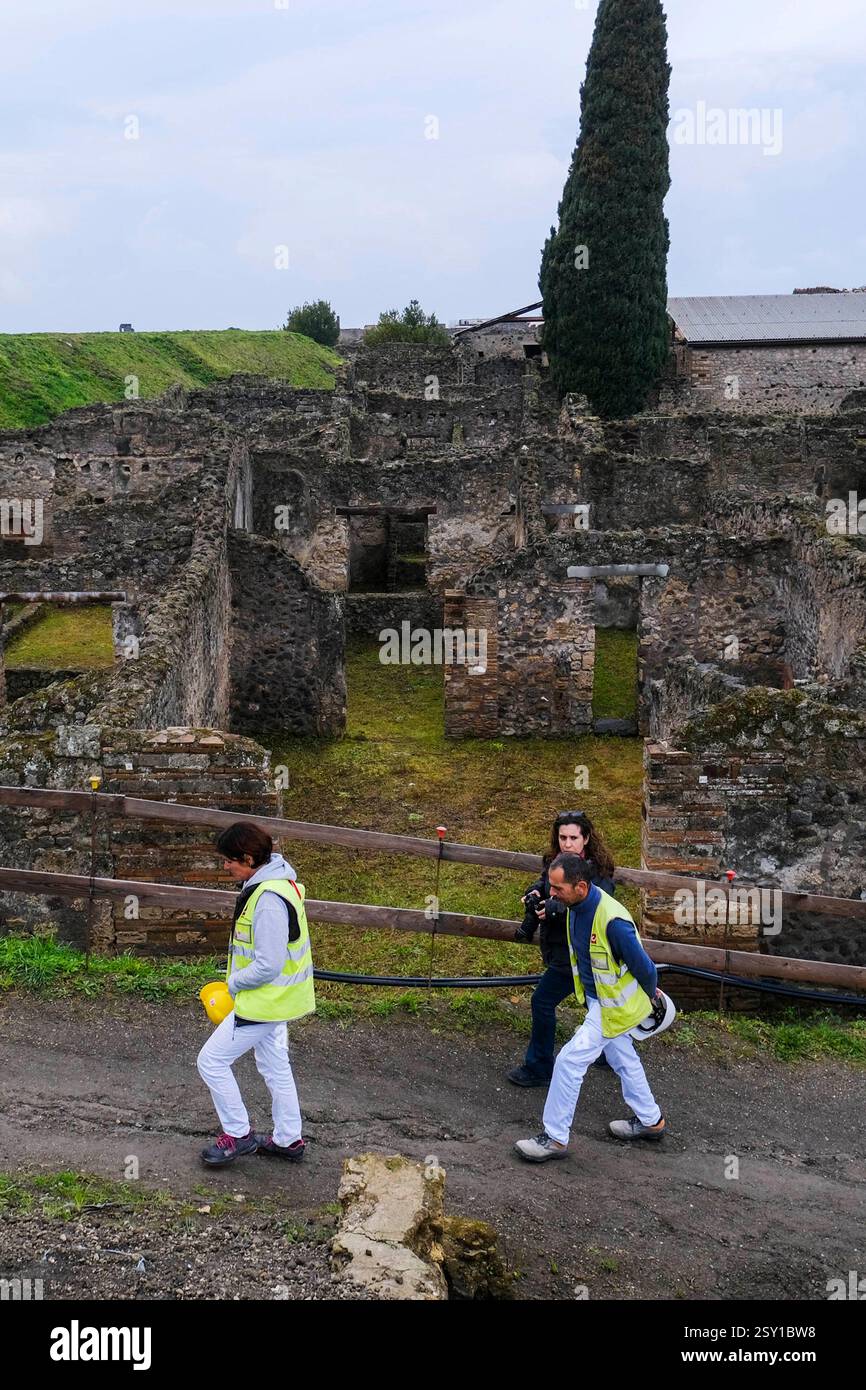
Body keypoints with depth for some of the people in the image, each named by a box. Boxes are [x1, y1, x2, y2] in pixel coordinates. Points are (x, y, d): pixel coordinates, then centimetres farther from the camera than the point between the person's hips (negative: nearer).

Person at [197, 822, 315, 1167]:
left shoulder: (268, 900, -28)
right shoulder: (277, 880, 4)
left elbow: (268, 965, -28)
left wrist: (234, 983, -11)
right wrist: (238, 979, 13)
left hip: (264, 1001, -10)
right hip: (276, 997, 10)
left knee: (212, 1060, 2)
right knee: (275, 1066, 21)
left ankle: (238, 1134, 15)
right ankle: (288, 1139, 33)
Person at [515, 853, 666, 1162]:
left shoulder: (612, 921, -35)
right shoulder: (577, 906, -8)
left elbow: (643, 966, -21)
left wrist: (651, 994, -3)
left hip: (613, 1006, -9)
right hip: (598, 998, 9)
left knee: (569, 1061, -7)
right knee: (623, 1059, 24)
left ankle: (555, 1138, 5)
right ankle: (650, 1120, 44)